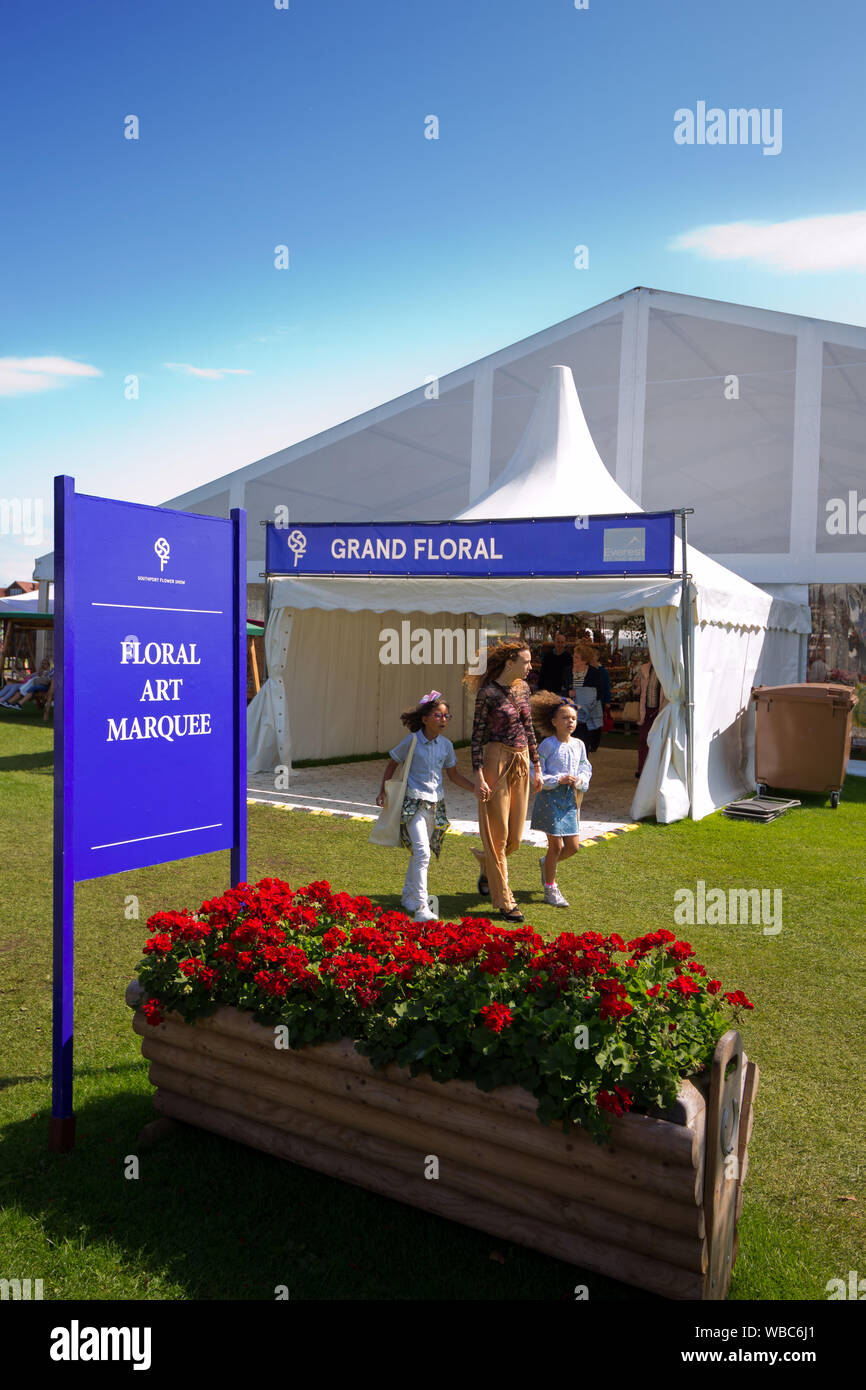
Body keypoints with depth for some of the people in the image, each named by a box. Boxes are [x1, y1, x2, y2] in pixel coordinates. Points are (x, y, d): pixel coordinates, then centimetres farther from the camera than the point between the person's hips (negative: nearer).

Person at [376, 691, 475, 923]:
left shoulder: (446, 745, 5)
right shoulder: (412, 741, -7)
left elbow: (454, 775, 15)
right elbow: (392, 765, 6)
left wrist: (477, 789, 6)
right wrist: (383, 790, 1)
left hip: (435, 804, 5)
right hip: (414, 802, -5)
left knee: (419, 852, 16)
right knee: (422, 852, -16)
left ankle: (409, 896, 34)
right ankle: (421, 906, -15)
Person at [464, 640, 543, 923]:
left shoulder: (522, 687, 10)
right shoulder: (488, 693, -11)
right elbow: (477, 736, -10)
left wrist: (537, 767, 15)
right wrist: (478, 777, -15)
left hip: (521, 763, 7)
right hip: (496, 761, -7)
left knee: (515, 836, 8)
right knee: (498, 833, 0)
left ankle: (486, 863, 39)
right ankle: (504, 901, 8)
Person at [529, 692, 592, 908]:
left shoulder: (579, 745, 6)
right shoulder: (547, 745, -11)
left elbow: (586, 768, 16)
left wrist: (580, 780, -6)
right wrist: (559, 780, -20)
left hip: (569, 798, 6)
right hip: (550, 797, -6)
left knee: (573, 846, 6)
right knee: (556, 845, 0)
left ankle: (546, 863, 36)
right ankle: (550, 888, 16)